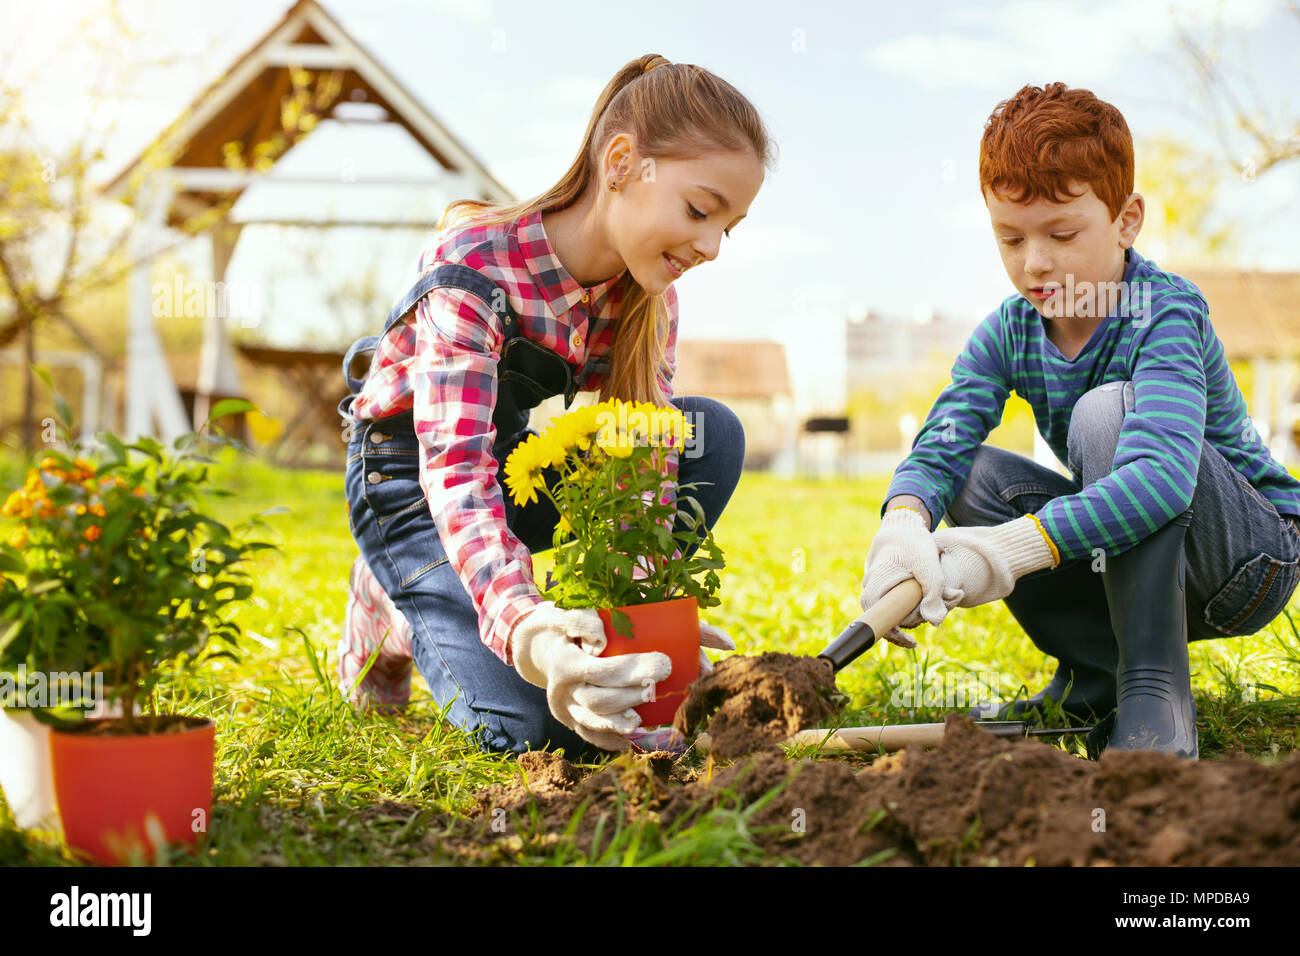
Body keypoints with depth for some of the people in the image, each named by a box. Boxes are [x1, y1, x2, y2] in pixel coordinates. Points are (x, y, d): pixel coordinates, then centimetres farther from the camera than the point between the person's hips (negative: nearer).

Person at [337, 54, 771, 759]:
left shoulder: (650, 294, -10)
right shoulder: (474, 266, -30)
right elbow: (455, 470, -38)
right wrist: (523, 625, -55)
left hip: (514, 457, 6)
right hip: (407, 473, -6)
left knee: (714, 435, -19)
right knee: (544, 725, -24)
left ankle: (610, 655, -7)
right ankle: (398, 609, 4)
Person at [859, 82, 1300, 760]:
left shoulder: (1166, 313, -24)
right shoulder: (1008, 334, -5)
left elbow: (1161, 475, -41)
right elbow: (937, 447, -20)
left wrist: (1015, 547, -50)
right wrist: (902, 524, -44)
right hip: (1129, 563, 6)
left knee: (1107, 412, -30)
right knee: (972, 475, -14)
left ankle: (1155, 694, -27)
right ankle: (1099, 673, -5)